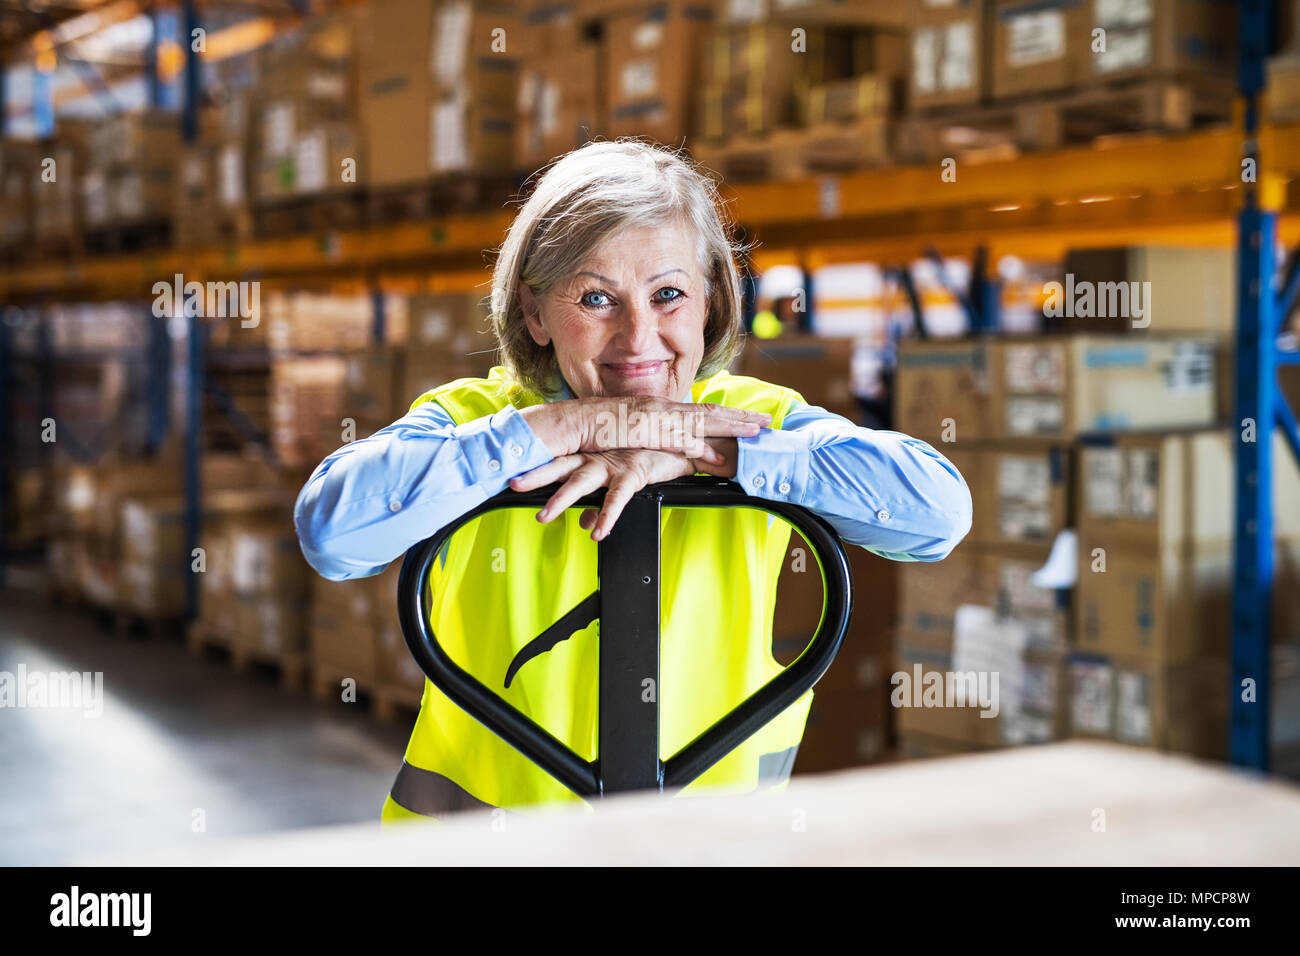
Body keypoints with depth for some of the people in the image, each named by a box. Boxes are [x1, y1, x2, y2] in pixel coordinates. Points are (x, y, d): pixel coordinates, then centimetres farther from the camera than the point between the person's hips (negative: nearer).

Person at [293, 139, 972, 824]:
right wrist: (569, 426, -18)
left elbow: (939, 508, -14)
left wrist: (697, 455, -20)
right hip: (482, 836, -1)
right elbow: (330, 528, -21)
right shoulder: (468, 417, -2)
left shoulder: (756, 419, 1)